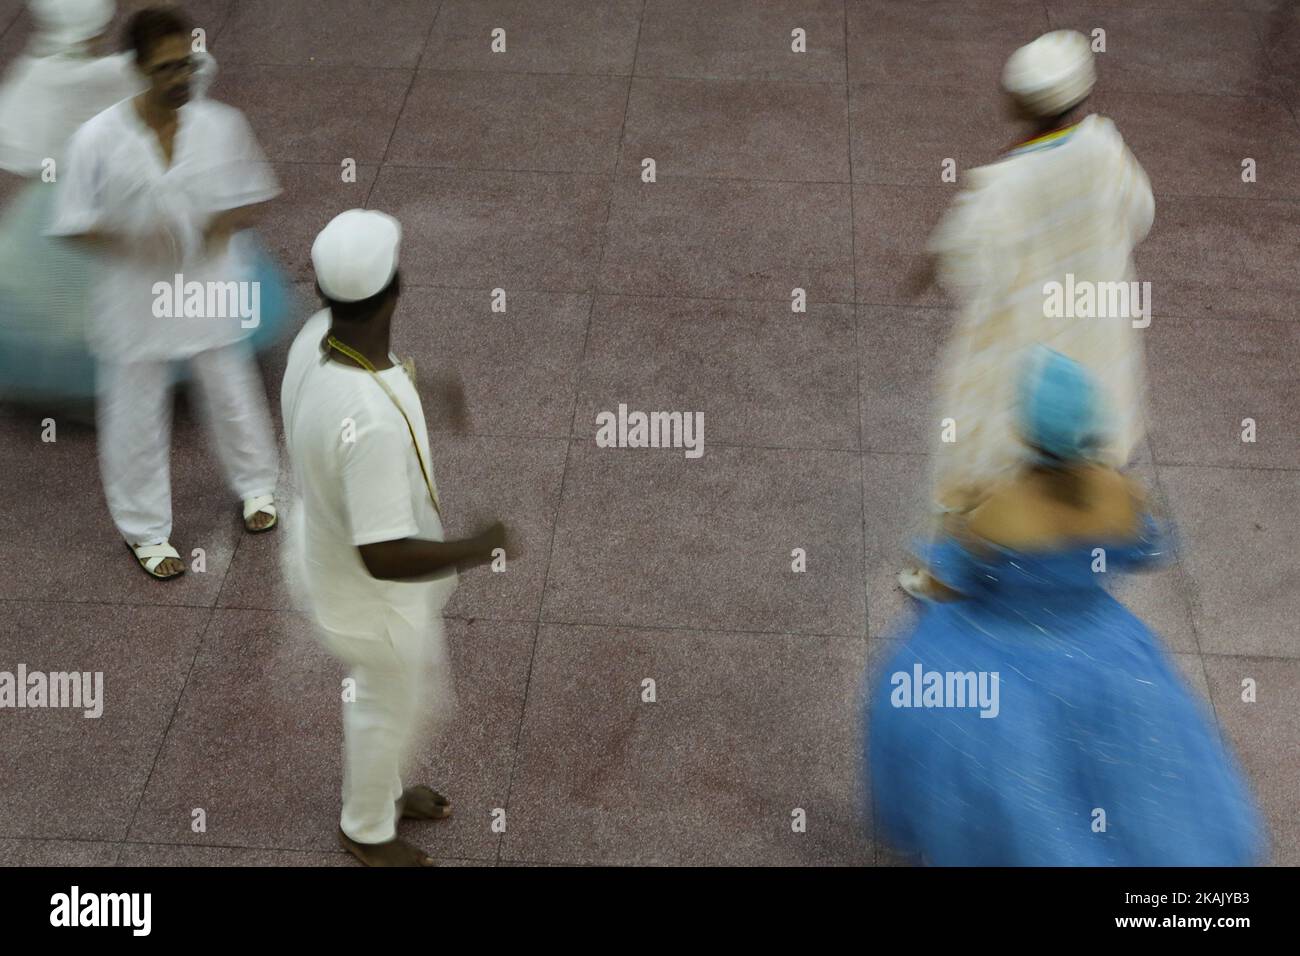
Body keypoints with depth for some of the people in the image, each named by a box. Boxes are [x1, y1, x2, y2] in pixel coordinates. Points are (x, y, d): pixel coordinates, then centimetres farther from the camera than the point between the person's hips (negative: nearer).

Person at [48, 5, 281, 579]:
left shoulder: (221, 126, -9)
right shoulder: (98, 139, -17)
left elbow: (250, 198, 3)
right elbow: (74, 225, -10)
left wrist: (226, 223, -20)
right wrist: (130, 240, -28)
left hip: (211, 292, 2)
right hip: (137, 301, -2)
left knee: (232, 395, 20)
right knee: (137, 417, 11)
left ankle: (255, 486, 47)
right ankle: (146, 530, 30)